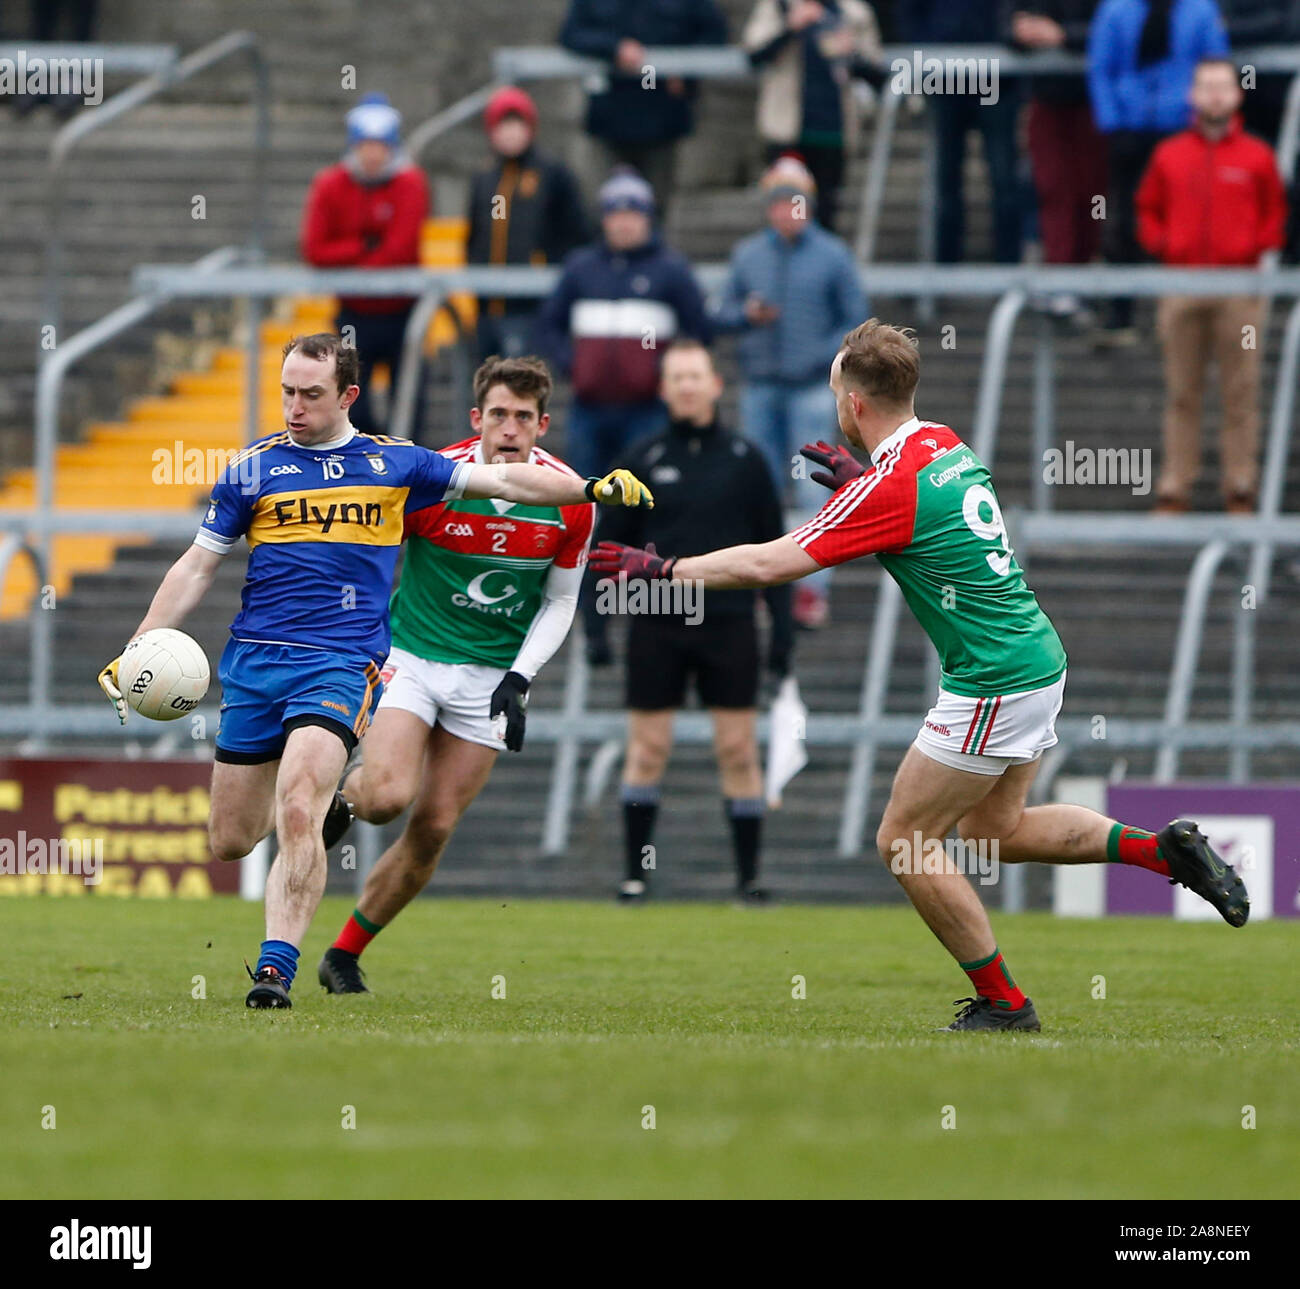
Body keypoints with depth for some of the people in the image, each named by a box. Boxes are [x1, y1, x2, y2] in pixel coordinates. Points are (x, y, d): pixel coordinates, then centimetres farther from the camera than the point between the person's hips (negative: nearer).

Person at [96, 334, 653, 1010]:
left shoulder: (394, 463, 7)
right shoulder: (253, 468, 8)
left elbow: (501, 479, 12)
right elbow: (196, 568, 11)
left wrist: (594, 489, 3)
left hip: (342, 662, -3)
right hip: (255, 660, 3)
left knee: (296, 813, -24)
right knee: (230, 841, 5)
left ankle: (277, 966, -21)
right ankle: (320, 807, 37)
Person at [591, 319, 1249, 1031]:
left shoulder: (887, 487, -19)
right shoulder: (946, 444, 7)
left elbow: (768, 565, -18)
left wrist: (661, 567, -9)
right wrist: (854, 476, 18)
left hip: (992, 689, -9)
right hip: (1040, 660, 9)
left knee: (904, 839, 2)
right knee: (992, 830, 22)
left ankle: (1002, 1001, 6)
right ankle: (1165, 849, 15)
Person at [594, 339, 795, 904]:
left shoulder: (744, 460, 5)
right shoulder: (642, 461, 5)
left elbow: (772, 548, 8)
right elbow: (611, 541, 8)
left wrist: (782, 625, 2)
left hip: (729, 624, 0)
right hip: (656, 628, 0)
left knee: (738, 750, -1)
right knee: (648, 749, 1)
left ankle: (748, 873, 3)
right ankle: (634, 873, 8)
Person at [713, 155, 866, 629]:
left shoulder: (832, 256, 1)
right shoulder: (747, 254, 9)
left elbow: (855, 319, 3)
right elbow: (722, 314, 12)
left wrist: (823, 356, -13)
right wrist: (747, 315, -10)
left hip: (811, 388, -3)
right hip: (760, 388, 3)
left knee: (812, 491, -8)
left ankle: (814, 589, -6)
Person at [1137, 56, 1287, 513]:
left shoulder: (1257, 157, 5)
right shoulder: (1168, 155, 9)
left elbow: (1275, 214, 11)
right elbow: (1148, 210, 16)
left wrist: (1261, 249, -4)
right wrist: (1162, 245, 0)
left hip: (1239, 288, -1)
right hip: (1182, 286, 2)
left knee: (1240, 393, -2)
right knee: (1181, 393, 3)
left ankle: (1240, 486, 2)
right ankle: (1175, 487, 6)